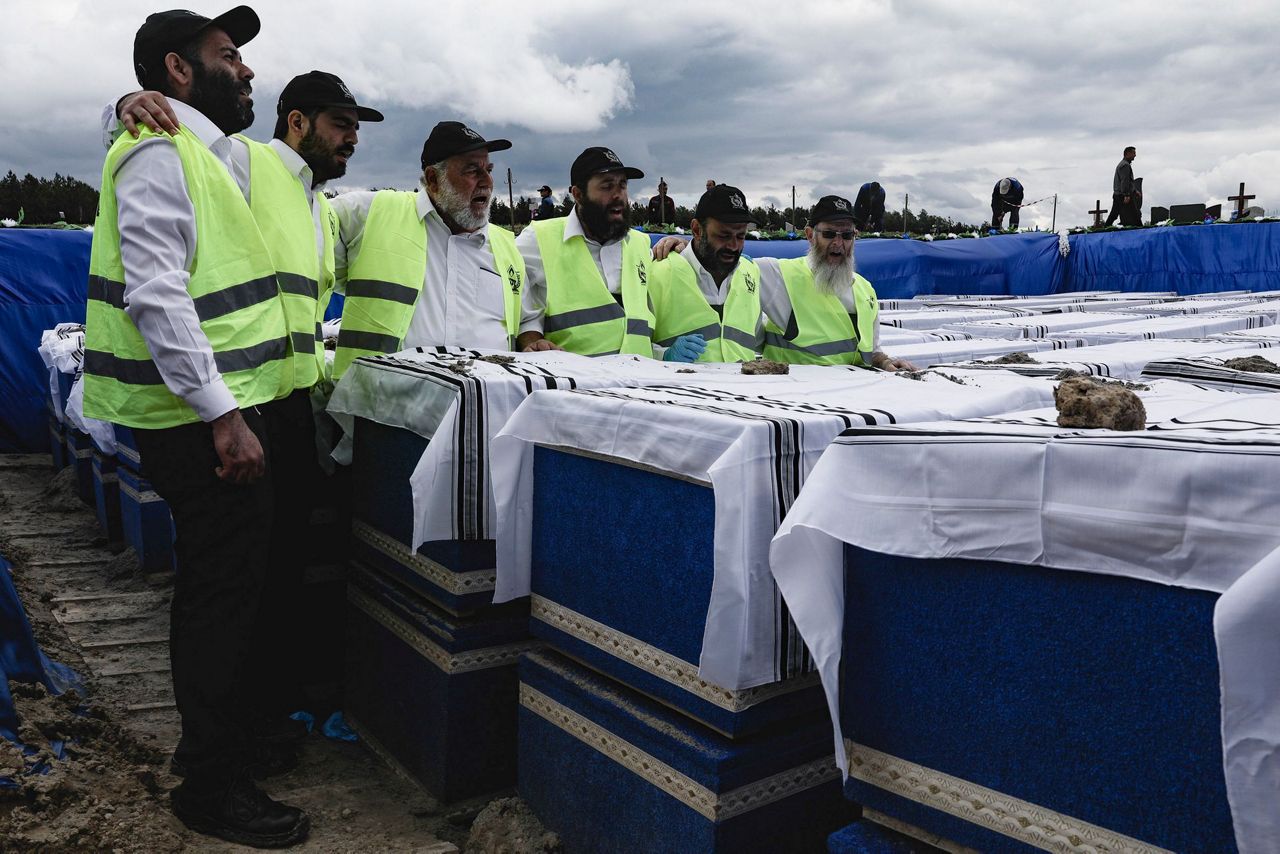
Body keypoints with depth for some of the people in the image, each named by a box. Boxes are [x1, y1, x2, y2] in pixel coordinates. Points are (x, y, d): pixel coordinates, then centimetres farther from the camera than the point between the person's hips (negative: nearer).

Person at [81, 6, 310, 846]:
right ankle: (213, 786, 9)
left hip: (230, 407, 10)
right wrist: (222, 415, -25)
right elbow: (155, 297, -21)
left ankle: (224, 741, 31)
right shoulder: (160, 153, -10)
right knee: (224, 590, -4)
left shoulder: (201, 155, 21)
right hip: (205, 419, -10)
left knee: (225, 587, 16)